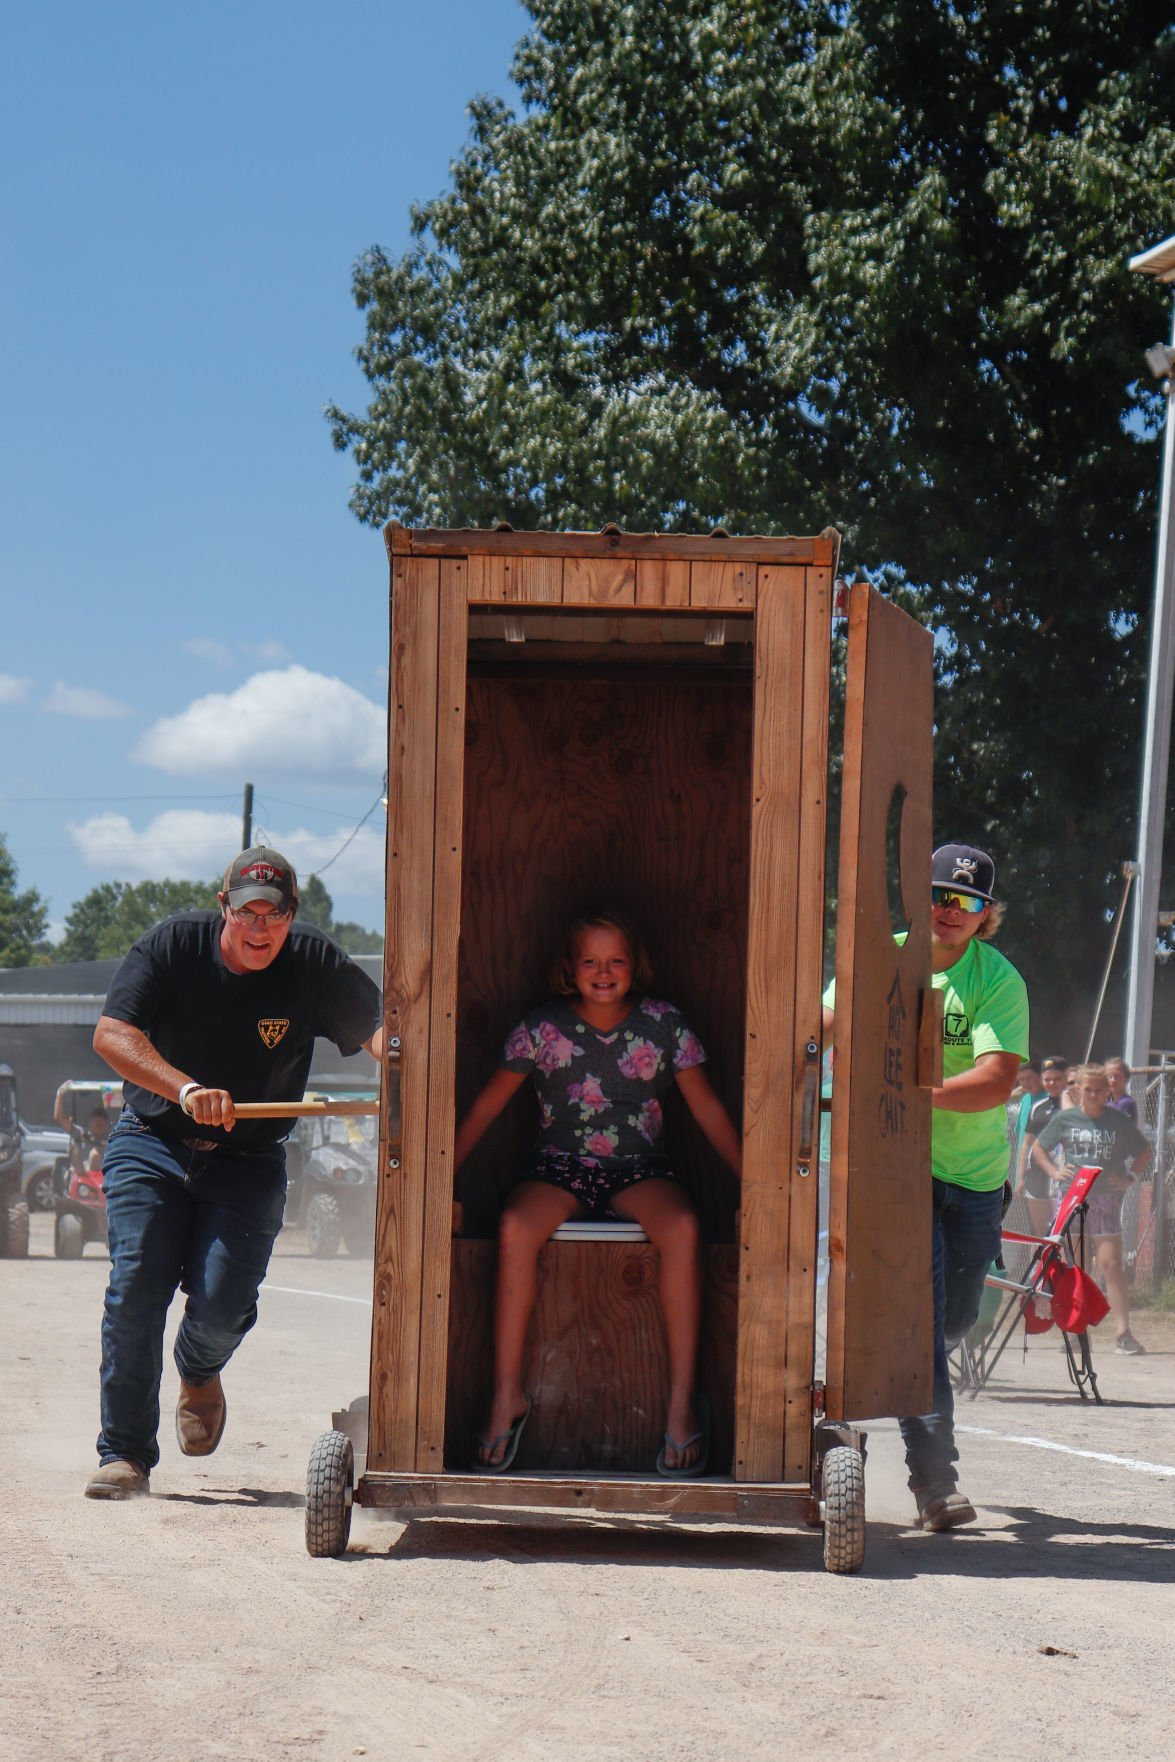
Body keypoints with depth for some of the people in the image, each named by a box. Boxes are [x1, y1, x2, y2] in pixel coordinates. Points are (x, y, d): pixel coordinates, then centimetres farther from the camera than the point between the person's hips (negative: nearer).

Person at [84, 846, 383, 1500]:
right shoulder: (174, 945, -11)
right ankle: (126, 1455, -3)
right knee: (135, 1286, -14)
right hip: (151, 1144, 0)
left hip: (248, 1161, 0)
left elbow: (378, 1027, -9)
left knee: (221, 1304, -13)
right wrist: (186, 1089, -34)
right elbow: (112, 1034, -19)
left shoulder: (316, 965, -8)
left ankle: (200, 1373, 25)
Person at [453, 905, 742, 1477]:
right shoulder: (543, 1027, 2)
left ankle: (682, 1400, -26)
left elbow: (707, 1109, 9)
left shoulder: (664, 1024, 3)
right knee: (515, 1226, -33)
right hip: (559, 1167, 0)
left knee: (681, 1227, -34)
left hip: (640, 1170, 0)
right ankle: (507, 1393, -23)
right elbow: (487, 1104, 8)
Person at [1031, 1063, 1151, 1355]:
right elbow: (1038, 1148, 18)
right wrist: (1054, 1171, 2)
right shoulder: (1064, 1118, 5)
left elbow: (1145, 1152, 16)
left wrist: (1129, 1178, 3)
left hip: (1105, 1198, -1)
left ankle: (1124, 1334, -12)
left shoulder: (1119, 1120, 4)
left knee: (1111, 1265, -10)